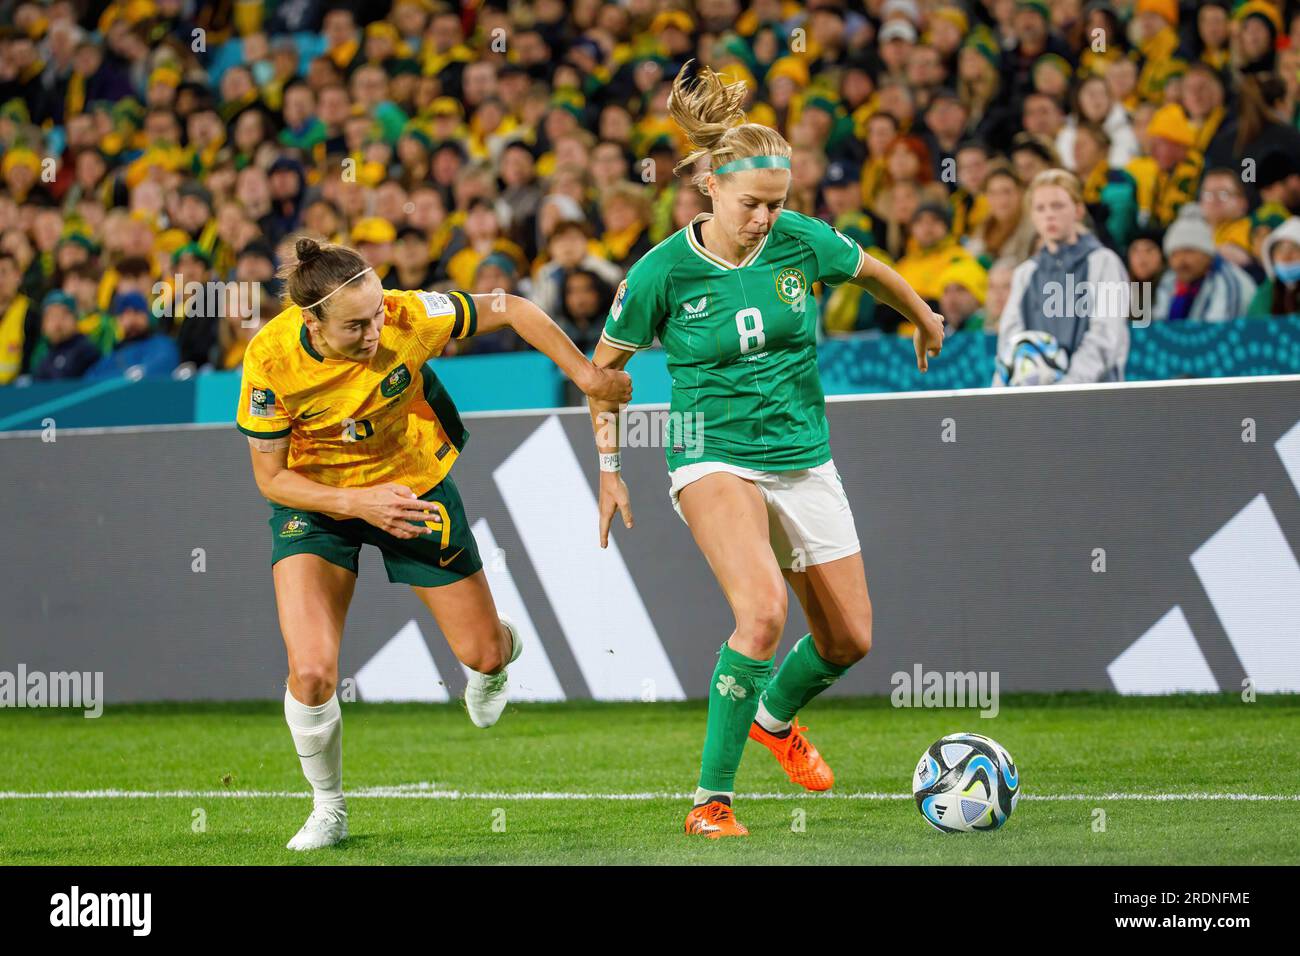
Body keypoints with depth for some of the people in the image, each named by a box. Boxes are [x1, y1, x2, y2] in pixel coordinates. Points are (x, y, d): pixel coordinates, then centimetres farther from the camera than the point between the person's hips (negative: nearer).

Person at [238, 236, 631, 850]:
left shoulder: (410, 318, -30)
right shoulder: (271, 359, -29)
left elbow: (511, 311, -13)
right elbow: (270, 478, -18)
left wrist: (586, 374, -9)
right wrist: (360, 503, -31)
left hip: (416, 487, 1)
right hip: (316, 501, -1)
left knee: (483, 654, 9)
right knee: (311, 673, -18)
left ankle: (493, 665, 51)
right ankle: (328, 807, 9)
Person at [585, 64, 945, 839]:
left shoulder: (801, 242, -8)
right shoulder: (662, 273, -14)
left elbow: (873, 271, 15)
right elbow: (605, 364, 2)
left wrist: (926, 321, 31)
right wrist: (609, 469, 3)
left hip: (804, 457, 5)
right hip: (715, 459, -5)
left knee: (849, 638, 9)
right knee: (764, 609, -29)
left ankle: (776, 715, 44)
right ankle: (712, 799, -20)